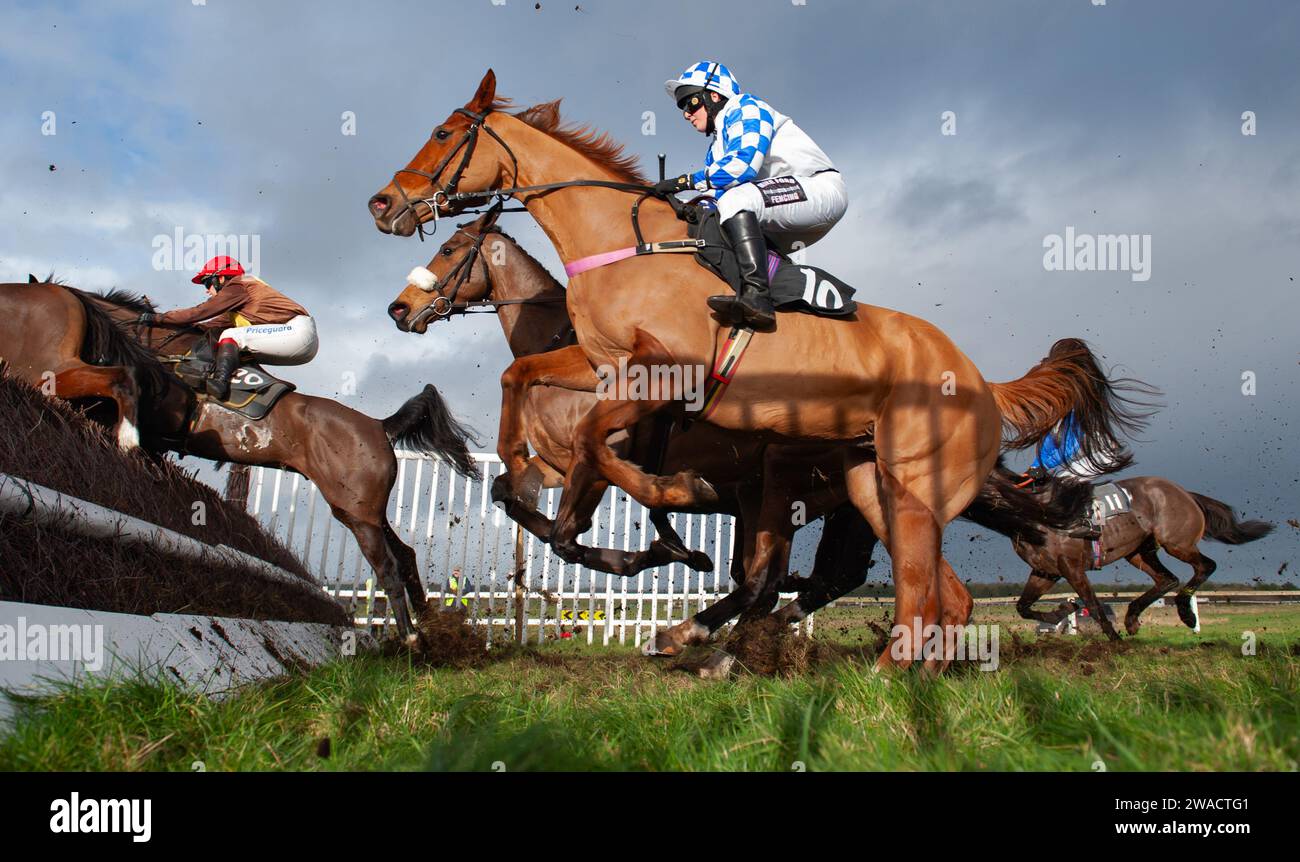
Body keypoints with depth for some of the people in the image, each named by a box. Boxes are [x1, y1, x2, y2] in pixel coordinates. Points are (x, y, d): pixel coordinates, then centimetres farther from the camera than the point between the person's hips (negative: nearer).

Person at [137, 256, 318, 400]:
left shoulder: (236, 286, 0)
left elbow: (200, 312, -4)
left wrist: (157, 318, 1)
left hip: (297, 330, -10)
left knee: (230, 336, -14)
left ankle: (220, 381, -33)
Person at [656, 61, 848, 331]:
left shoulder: (745, 107, -4)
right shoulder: (716, 151, 22)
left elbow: (745, 163, -23)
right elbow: (713, 203, 13)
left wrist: (686, 181, -19)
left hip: (821, 187, -10)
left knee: (735, 198, -30)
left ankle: (757, 296, -43)